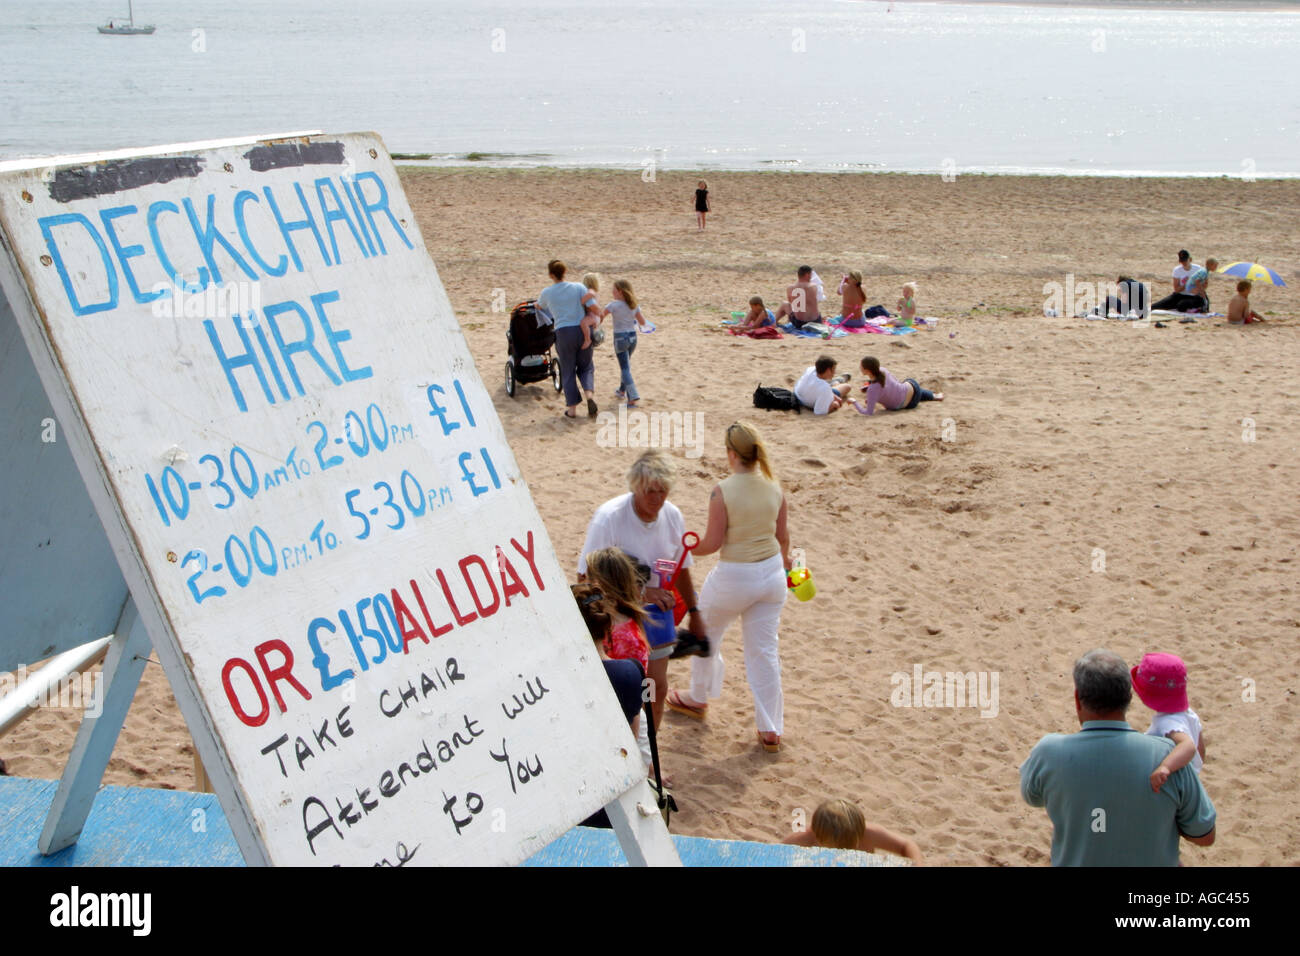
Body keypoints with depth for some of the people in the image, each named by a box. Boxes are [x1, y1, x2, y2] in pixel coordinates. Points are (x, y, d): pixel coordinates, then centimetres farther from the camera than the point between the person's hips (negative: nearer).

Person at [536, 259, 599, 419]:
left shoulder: (547, 292, 1)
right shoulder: (578, 287, -1)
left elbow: (539, 306, 23)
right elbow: (594, 308, -9)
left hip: (563, 333, -1)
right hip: (582, 331, 1)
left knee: (568, 371, 11)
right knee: (585, 367, 17)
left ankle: (572, 408, 9)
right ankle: (590, 393, -9)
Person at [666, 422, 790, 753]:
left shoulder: (723, 491, -20)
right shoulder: (774, 489, -5)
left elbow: (713, 542, -17)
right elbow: (783, 536, 8)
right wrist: (783, 559, 30)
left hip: (734, 577, -4)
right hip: (771, 573, 5)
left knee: (705, 635, 23)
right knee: (765, 650, 13)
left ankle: (698, 699, 44)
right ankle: (771, 729, 16)